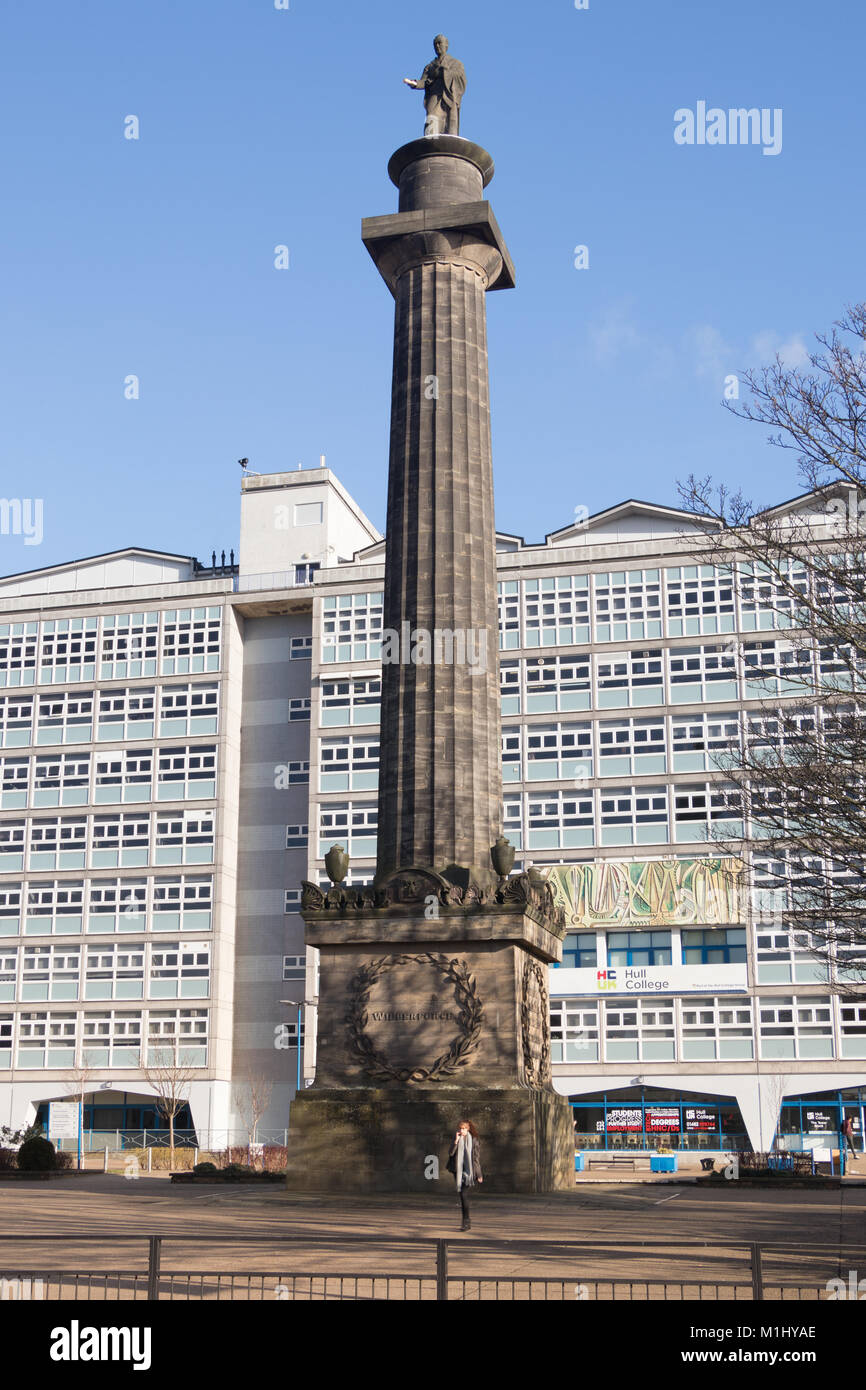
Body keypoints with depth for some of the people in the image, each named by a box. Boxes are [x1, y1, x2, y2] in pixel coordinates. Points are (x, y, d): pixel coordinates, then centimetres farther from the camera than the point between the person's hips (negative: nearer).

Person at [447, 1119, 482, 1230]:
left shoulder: (474, 1140, -3)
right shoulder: (456, 1139, 6)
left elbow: (476, 1157, -2)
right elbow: (451, 1153, -6)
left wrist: (479, 1174, -2)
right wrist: (456, 1141, -16)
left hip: (469, 1171, -4)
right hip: (458, 1171, 4)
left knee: (464, 1194, -16)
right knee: (462, 1196, 7)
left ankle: (466, 1222, -13)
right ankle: (466, 1222, 18)